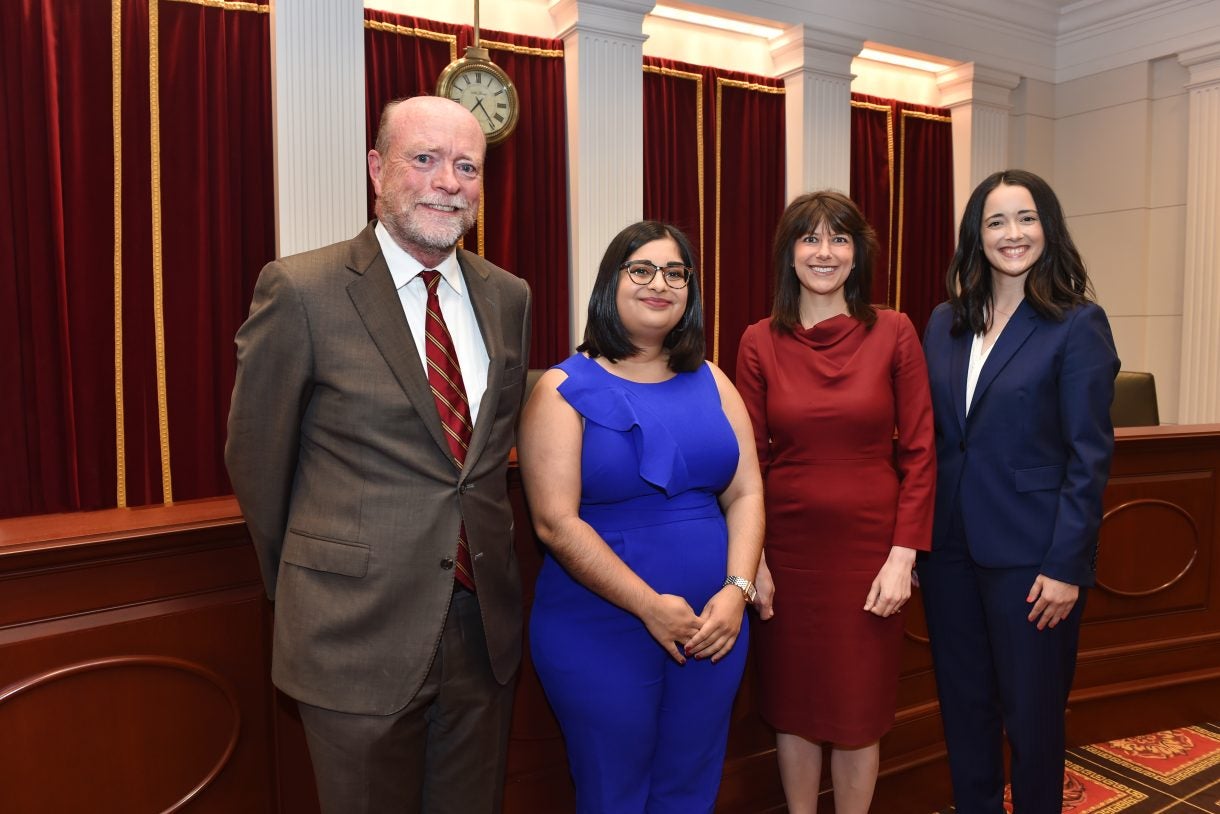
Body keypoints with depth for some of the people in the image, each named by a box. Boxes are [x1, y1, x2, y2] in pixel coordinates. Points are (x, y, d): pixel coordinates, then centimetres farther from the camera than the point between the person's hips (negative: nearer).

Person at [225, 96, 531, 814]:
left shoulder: (508, 297, 4)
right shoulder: (301, 290, -11)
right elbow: (256, 458, -2)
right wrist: (308, 586, 9)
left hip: (487, 628, 5)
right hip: (357, 634, -4)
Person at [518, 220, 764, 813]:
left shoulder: (710, 383, 6)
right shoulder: (565, 388, -8)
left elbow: (746, 493, 5)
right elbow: (555, 521, -15)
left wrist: (737, 590, -10)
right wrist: (650, 606, -18)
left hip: (712, 626, 4)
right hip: (600, 631, -4)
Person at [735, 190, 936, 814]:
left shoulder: (893, 333, -3)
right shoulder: (760, 342, -1)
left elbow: (918, 452, -3)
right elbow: (749, 460, 0)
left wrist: (903, 555, -8)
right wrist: (752, 561, -4)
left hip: (869, 545, -1)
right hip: (788, 546, 1)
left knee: (860, 707, 12)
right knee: (793, 702, 15)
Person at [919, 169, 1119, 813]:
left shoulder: (1077, 324, -6)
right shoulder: (944, 323, 7)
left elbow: (1089, 455, -9)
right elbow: (926, 439, 7)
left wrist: (1067, 565, -13)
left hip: (1030, 554, -4)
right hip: (949, 547, 4)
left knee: (1031, 712, 11)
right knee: (963, 705, 17)